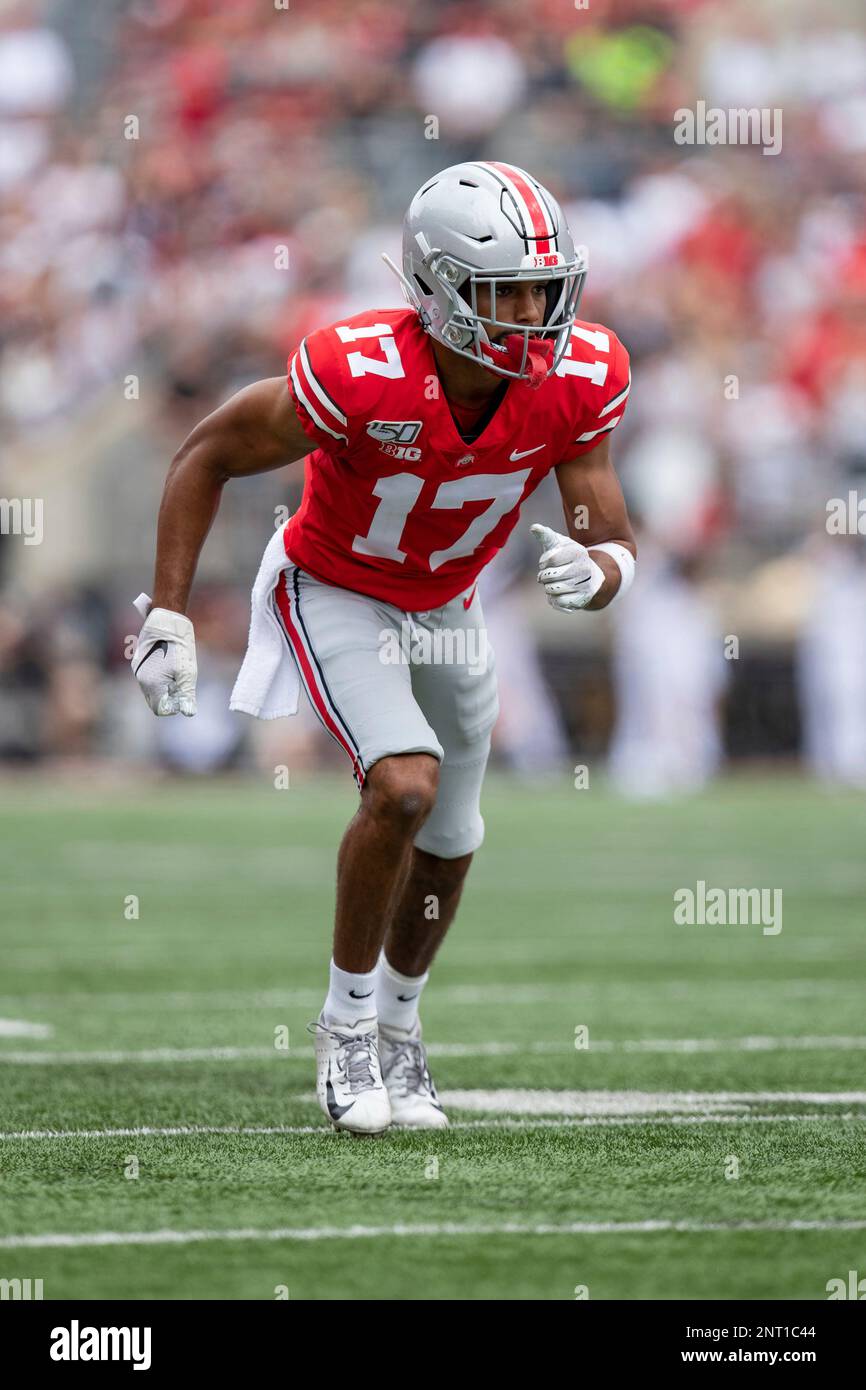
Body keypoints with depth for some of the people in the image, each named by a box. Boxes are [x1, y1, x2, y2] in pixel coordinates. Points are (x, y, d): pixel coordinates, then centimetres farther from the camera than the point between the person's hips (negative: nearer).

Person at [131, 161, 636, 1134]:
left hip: (443, 605, 5)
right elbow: (206, 457, -20)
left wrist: (594, 571, -40)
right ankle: (347, 1026, -5)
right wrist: (168, 618, -22)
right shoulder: (360, 374, -35)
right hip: (330, 591, -5)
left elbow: (613, 541, -15)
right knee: (404, 784, -25)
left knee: (447, 843, 15)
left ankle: (397, 1029, 42)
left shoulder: (578, 380, -23)